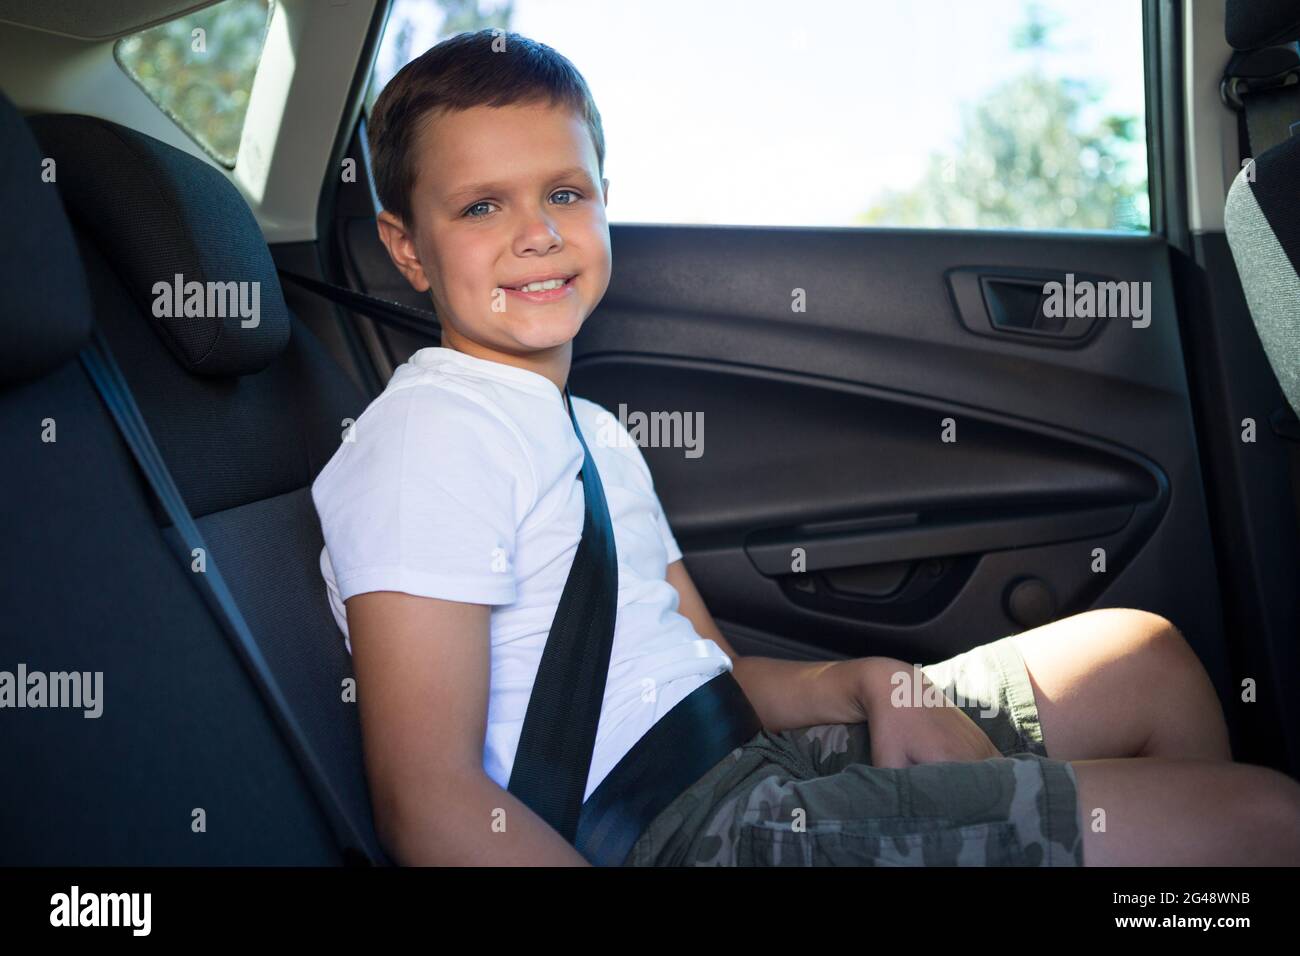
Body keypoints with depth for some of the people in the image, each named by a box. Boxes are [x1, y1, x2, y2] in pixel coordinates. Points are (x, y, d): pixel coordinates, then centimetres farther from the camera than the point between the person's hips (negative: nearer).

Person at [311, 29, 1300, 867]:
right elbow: (430, 798, -20)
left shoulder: (591, 433, 17)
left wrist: (872, 682, -3)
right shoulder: (430, 432, -12)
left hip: (762, 758, 10)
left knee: (1146, 656, 17)